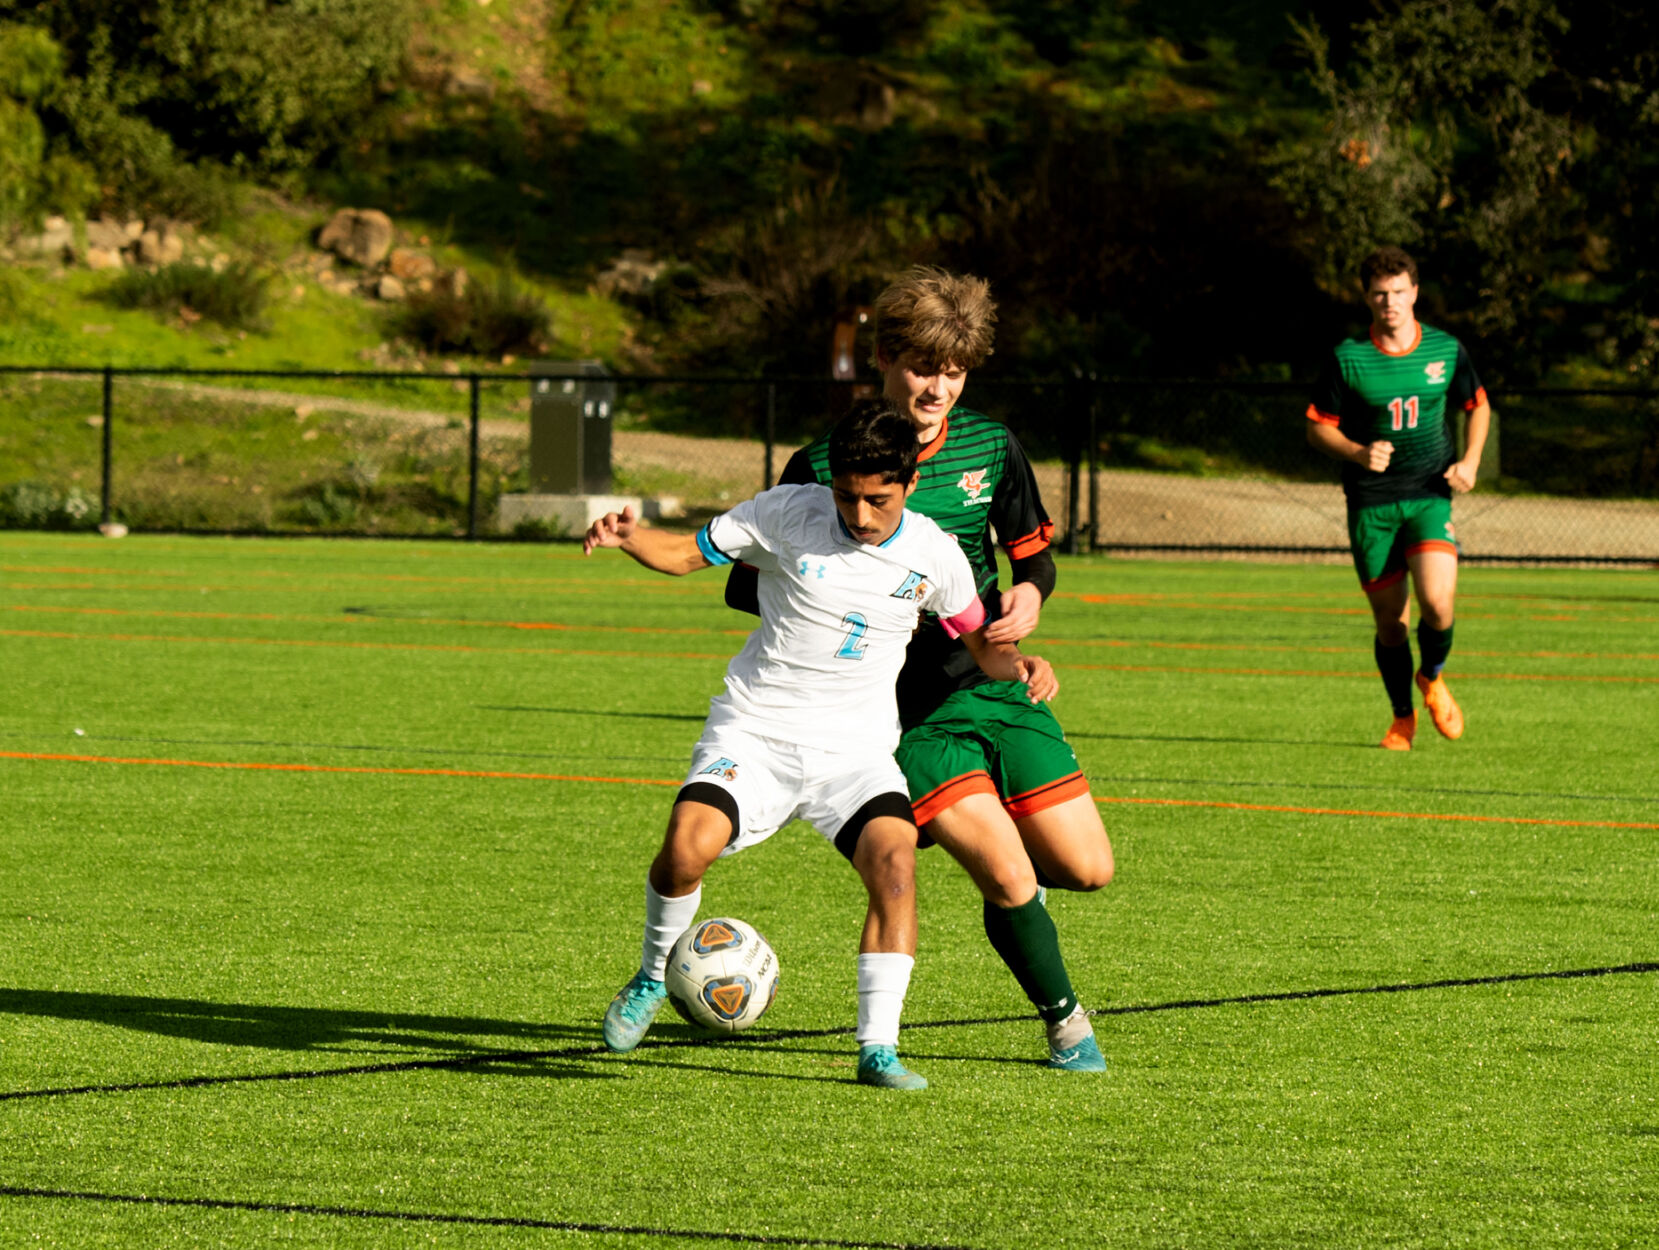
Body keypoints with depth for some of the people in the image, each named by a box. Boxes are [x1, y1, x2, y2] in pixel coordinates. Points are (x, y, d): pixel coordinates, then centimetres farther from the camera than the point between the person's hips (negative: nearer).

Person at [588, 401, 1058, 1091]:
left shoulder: (933, 555, -2)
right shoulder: (787, 514, -7)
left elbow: (977, 640, 13)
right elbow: (686, 552, 2)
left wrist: (1017, 665, -9)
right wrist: (627, 537, -19)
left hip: (857, 748, 1)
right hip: (755, 731, -1)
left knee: (895, 861, -27)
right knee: (687, 846, -26)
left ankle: (877, 1048, -21)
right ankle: (653, 977, 5)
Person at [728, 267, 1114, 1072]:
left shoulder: (992, 448, 0)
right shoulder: (824, 467, -10)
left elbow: (1034, 552, 13)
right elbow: (745, 586, -5)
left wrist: (1029, 595, -11)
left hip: (994, 683, 4)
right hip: (908, 711, -4)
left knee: (1086, 868, 3)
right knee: (1010, 883, -17)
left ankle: (996, 853, 36)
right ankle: (1066, 1023, 6)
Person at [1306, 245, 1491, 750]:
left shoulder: (1446, 350, -1)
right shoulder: (1347, 359, -7)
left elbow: (1478, 406, 15)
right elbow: (1318, 426, 1)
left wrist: (1470, 462, 0)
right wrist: (1358, 453, -17)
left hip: (1429, 495, 0)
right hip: (1370, 502, 0)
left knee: (1437, 603, -19)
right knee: (1391, 621, 3)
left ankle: (1432, 678, 14)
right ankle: (1402, 717, 26)